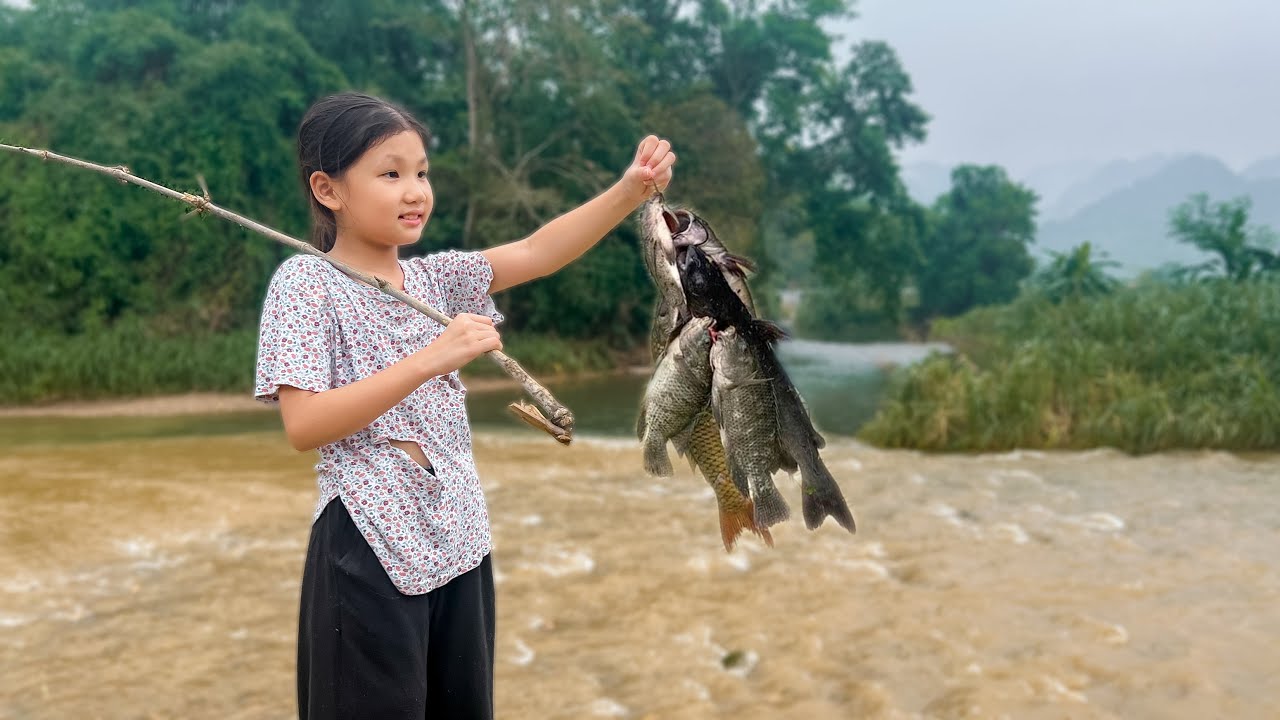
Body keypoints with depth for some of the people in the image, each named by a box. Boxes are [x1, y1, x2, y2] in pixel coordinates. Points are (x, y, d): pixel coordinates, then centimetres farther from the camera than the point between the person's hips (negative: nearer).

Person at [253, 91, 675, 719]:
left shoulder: (432, 278, 10)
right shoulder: (305, 283, -8)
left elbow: (537, 254, -2)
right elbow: (303, 426, -19)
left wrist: (631, 191, -15)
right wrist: (431, 360, -25)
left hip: (458, 540, 7)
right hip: (372, 547, -6)